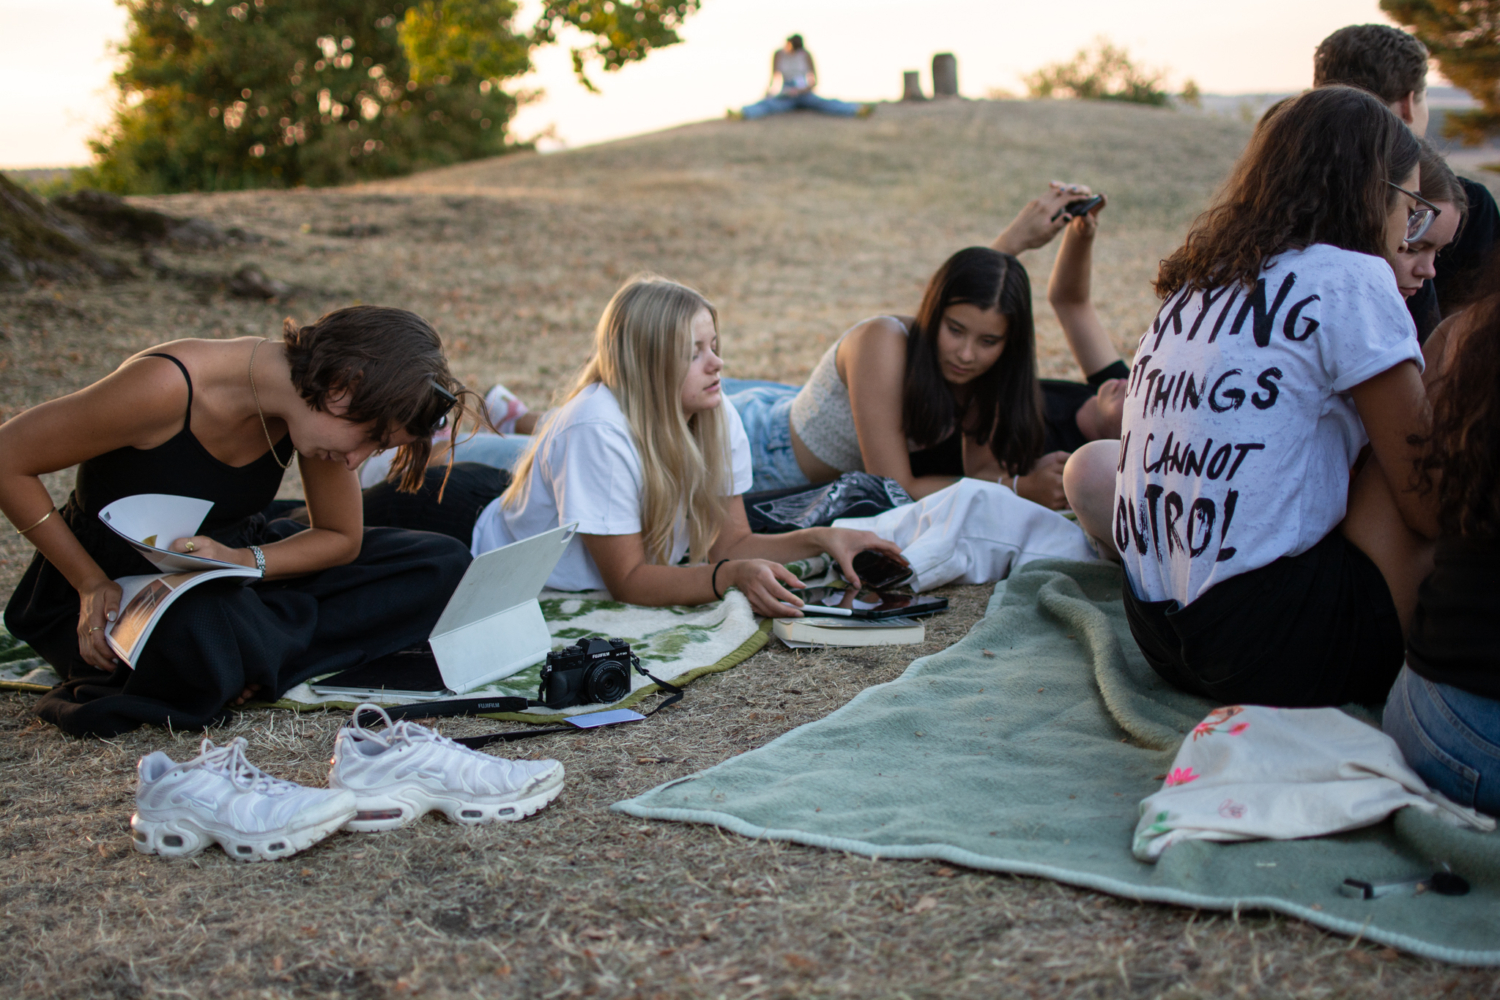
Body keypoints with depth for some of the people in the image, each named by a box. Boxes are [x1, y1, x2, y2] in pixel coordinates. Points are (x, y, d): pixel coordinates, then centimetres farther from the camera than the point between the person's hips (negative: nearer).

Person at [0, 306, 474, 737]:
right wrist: (92, 583, -22)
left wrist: (243, 560, -20)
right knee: (200, 635, -45)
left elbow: (341, 538, 0)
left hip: (232, 565, 7)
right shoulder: (168, 387, -30)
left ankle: (247, 653, -14)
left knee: (444, 565, -8)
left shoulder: (308, 412, -11)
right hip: (113, 590, -6)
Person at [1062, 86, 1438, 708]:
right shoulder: (1351, 279, -7)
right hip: (1282, 654, -7)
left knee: (1089, 465, 32)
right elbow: (1429, 509, -4)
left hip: (1160, 636, 7)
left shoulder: (1194, 282, 14)